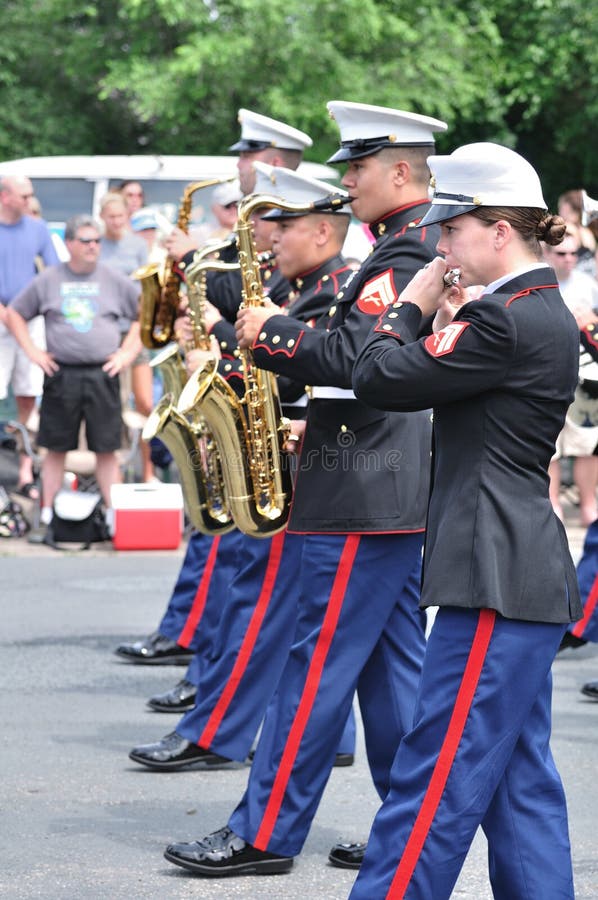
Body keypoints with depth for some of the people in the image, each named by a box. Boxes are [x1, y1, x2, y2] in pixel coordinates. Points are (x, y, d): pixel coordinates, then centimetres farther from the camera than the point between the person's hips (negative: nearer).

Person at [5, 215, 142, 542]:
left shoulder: (115, 281, 4)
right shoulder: (48, 280, 4)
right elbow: (14, 314, 12)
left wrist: (128, 351, 3)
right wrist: (32, 351, 2)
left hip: (102, 376, 0)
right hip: (60, 375, 0)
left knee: (106, 450, 0)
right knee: (56, 448, 5)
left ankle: (114, 516, 4)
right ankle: (47, 518, 10)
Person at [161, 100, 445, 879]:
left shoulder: (406, 252, -15)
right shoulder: (418, 245, 17)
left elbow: (351, 357, -24)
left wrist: (270, 333, -11)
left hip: (365, 497, -10)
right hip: (400, 492, 10)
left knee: (319, 663, -6)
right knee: (391, 664, 12)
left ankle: (264, 836, -1)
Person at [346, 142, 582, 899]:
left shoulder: (506, 321, -17)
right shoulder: (544, 315, 15)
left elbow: (377, 379, -15)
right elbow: (456, 392, 23)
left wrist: (411, 306, -1)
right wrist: (448, 323, 10)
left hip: (497, 581, -11)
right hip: (524, 576, 11)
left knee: (437, 775, -8)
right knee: (518, 777, 13)